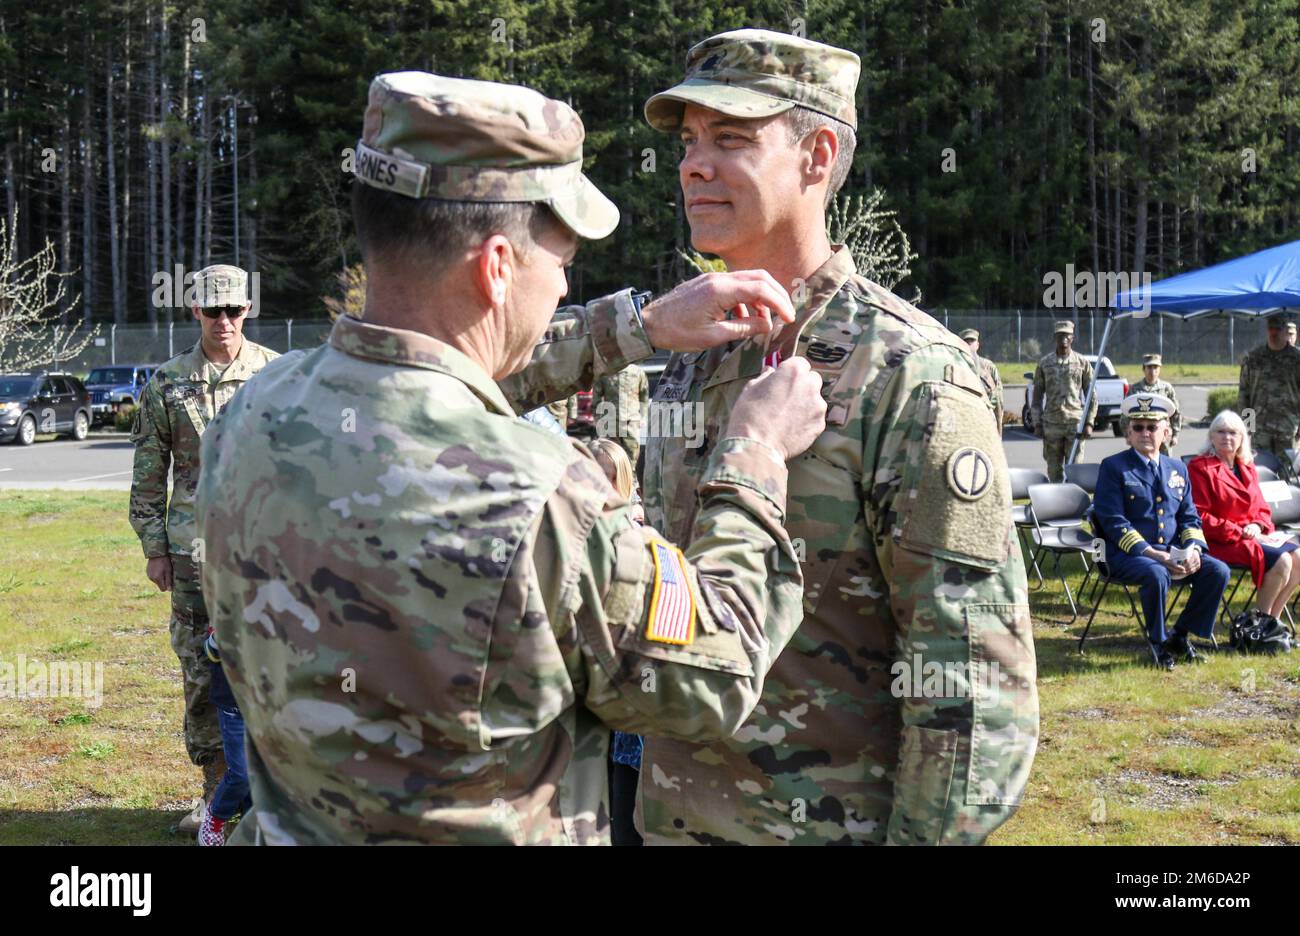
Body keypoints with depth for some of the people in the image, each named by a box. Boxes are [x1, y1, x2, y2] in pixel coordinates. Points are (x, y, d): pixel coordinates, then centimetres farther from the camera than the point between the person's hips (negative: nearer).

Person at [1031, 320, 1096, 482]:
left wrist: (1089, 423, -3)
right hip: (1051, 424, 2)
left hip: (1075, 422, -1)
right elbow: (1037, 396, 9)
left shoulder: (1082, 363, 4)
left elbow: (1091, 395, 5)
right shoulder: (1045, 363, 7)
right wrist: (1037, 424, 2)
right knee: (1054, 469, 5)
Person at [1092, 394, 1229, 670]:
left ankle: (1181, 634, 2)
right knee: (1157, 575, -36)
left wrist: (1193, 549, -7)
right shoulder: (1113, 467, -3)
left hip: (1173, 552, 6)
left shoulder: (1177, 469, 15)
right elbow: (1114, 522, -11)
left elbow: (1189, 517, 16)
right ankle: (1158, 641, -10)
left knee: (1218, 572, -16)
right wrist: (1152, 554, -21)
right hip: (1128, 554, -6)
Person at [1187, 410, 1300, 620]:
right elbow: (1200, 516, -13)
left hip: (1252, 535, 8)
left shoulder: (1247, 467, 17)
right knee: (1281, 561, -24)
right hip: (1220, 542, -8)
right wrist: (1239, 532, -17)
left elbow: (1262, 508, 19)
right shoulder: (1199, 467, -7)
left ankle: (1272, 619, -3)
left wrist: (1257, 526, -6)